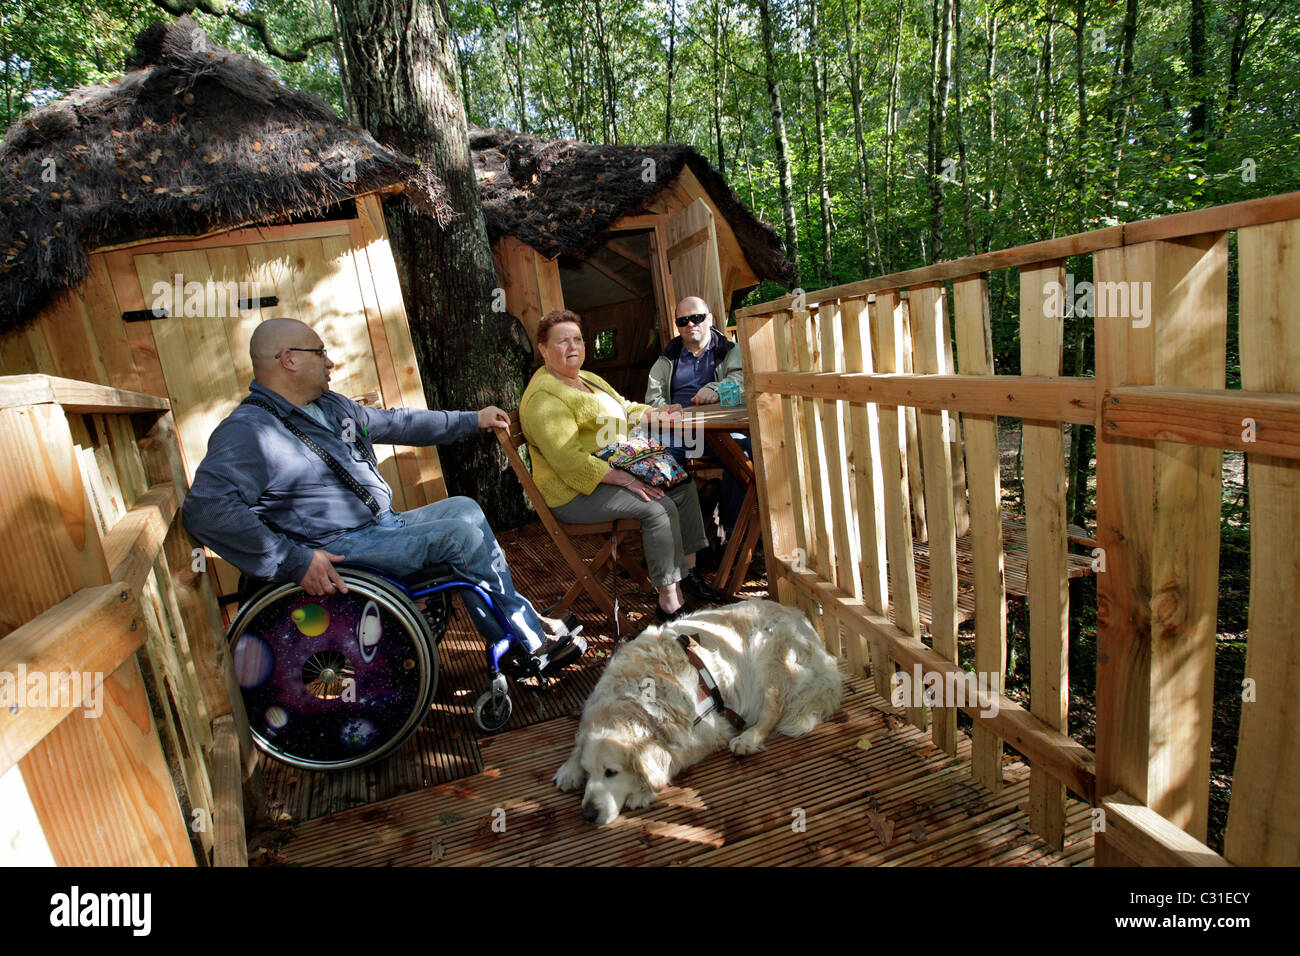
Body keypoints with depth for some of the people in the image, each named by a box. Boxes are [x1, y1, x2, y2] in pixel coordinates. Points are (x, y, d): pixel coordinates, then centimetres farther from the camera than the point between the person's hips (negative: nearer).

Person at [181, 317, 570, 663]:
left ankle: (516, 622, 6)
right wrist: (294, 561, -31)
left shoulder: (330, 405, 14)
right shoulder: (248, 430, -16)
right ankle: (530, 640, 1)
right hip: (338, 554, -10)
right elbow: (206, 509, -28)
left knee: (464, 508, 7)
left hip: (382, 525, 10)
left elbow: (396, 423, 23)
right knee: (462, 535, -16)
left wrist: (472, 420, 24)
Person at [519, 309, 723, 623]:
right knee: (658, 507, -25)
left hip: (614, 472, 10)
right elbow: (570, 461, -26)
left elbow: (625, 411, 26)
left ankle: (688, 571, 7)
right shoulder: (544, 397, -17)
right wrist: (625, 480, -27)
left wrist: (656, 415, 5)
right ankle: (669, 603, -19)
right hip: (576, 493, -10)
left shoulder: (588, 379, 16)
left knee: (682, 485, 2)